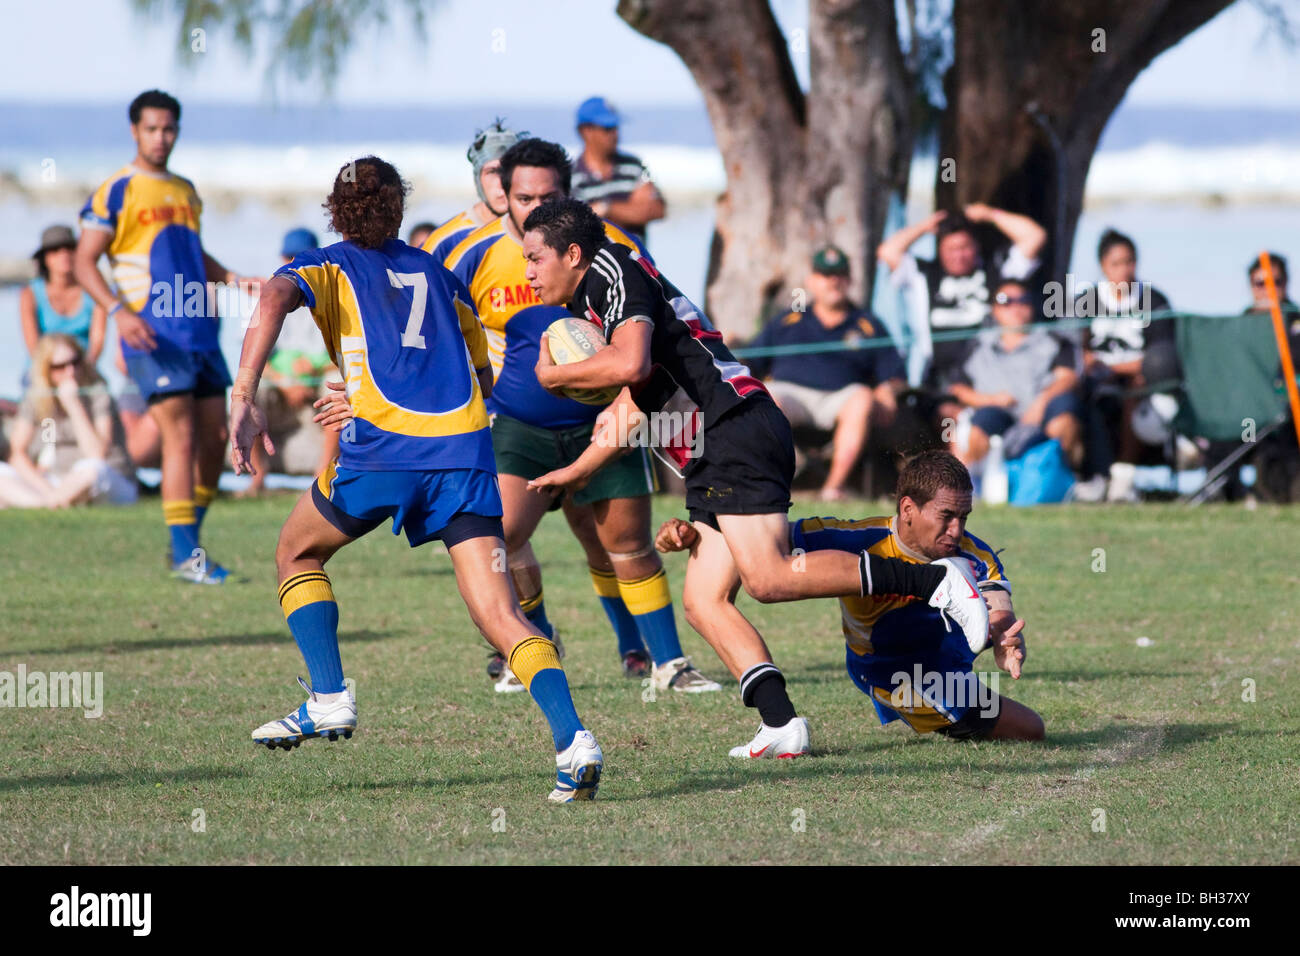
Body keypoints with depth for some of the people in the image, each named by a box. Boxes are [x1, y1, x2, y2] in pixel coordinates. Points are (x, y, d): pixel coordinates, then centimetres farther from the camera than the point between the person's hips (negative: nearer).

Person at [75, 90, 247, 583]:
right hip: (153, 334, -7)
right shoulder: (115, 192, -3)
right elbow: (84, 263, -6)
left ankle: (187, 542, 17)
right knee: (181, 438, -13)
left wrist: (229, 278, 11)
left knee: (215, 438, 5)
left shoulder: (185, 191, 17)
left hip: (199, 330, 7)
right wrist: (118, 311, -21)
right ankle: (185, 554, -10)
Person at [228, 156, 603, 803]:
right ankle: (571, 738, -25)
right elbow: (483, 377, 30)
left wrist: (244, 399, -14)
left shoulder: (325, 267, 17)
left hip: (384, 443, -3)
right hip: (466, 447, 3)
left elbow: (276, 297, -7)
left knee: (296, 553, 24)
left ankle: (328, 699, 10)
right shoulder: (437, 275, 28)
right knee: (500, 615, -4)